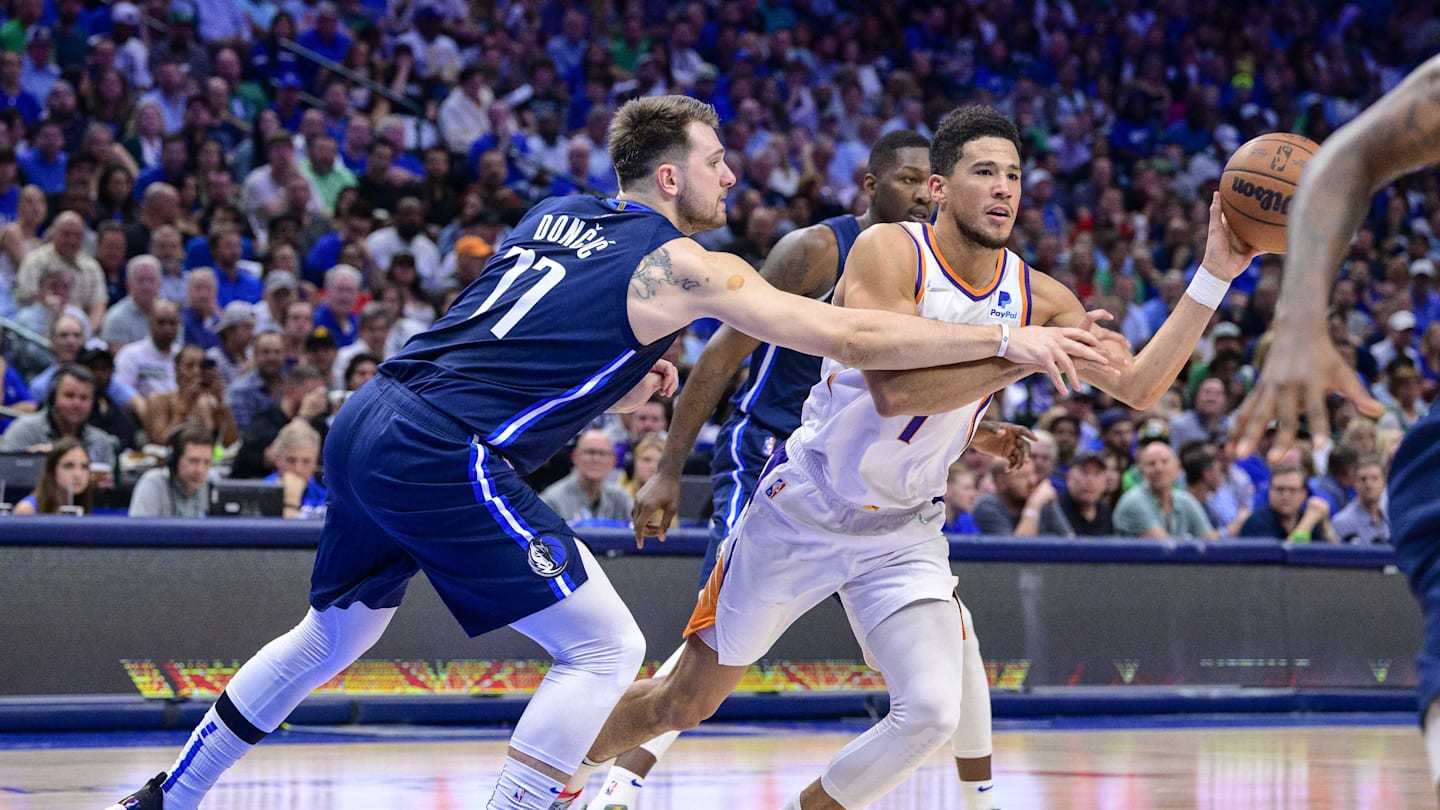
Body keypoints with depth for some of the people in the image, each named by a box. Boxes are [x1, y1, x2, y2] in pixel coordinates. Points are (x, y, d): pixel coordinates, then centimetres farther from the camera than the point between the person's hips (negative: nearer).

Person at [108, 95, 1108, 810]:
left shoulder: (556, 216, 19)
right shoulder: (682, 266, -4)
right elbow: (853, 337, -7)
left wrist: (623, 388, 25)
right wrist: (1009, 341, -3)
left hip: (369, 424, 9)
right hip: (444, 458, -9)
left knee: (336, 633, 27)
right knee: (606, 648, -1)